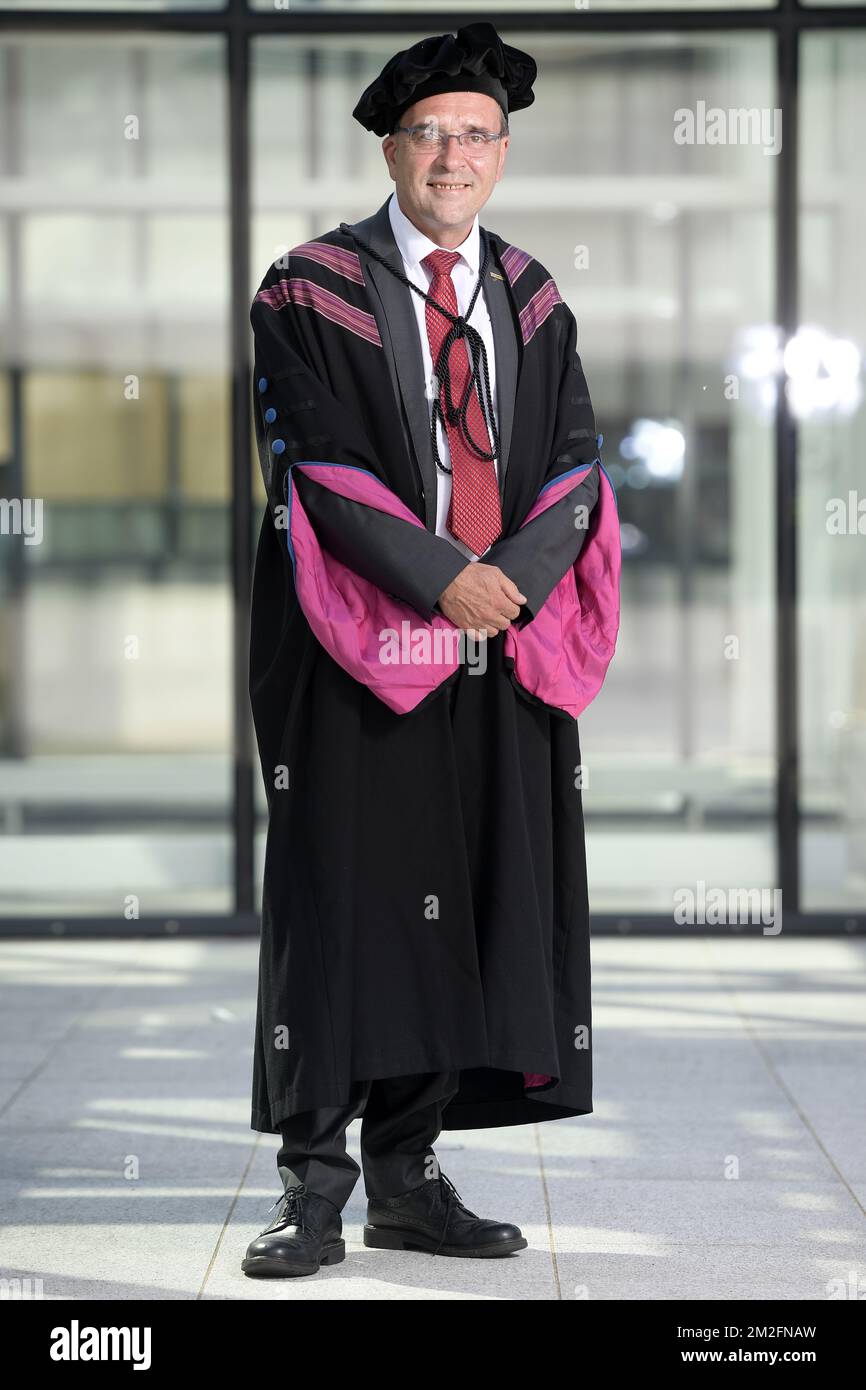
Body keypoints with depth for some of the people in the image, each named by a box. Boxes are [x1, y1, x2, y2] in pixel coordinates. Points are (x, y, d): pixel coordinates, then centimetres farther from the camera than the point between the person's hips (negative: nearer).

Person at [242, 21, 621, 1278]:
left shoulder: (532, 300, 13)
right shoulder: (310, 292, 0)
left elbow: (574, 462, 6)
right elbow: (315, 460, -9)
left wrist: (513, 578, -12)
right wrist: (439, 576, -17)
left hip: (503, 654, 4)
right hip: (353, 653, -4)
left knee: (467, 910, 4)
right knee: (340, 903, -4)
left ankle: (407, 1176, 12)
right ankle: (315, 1183, 2)